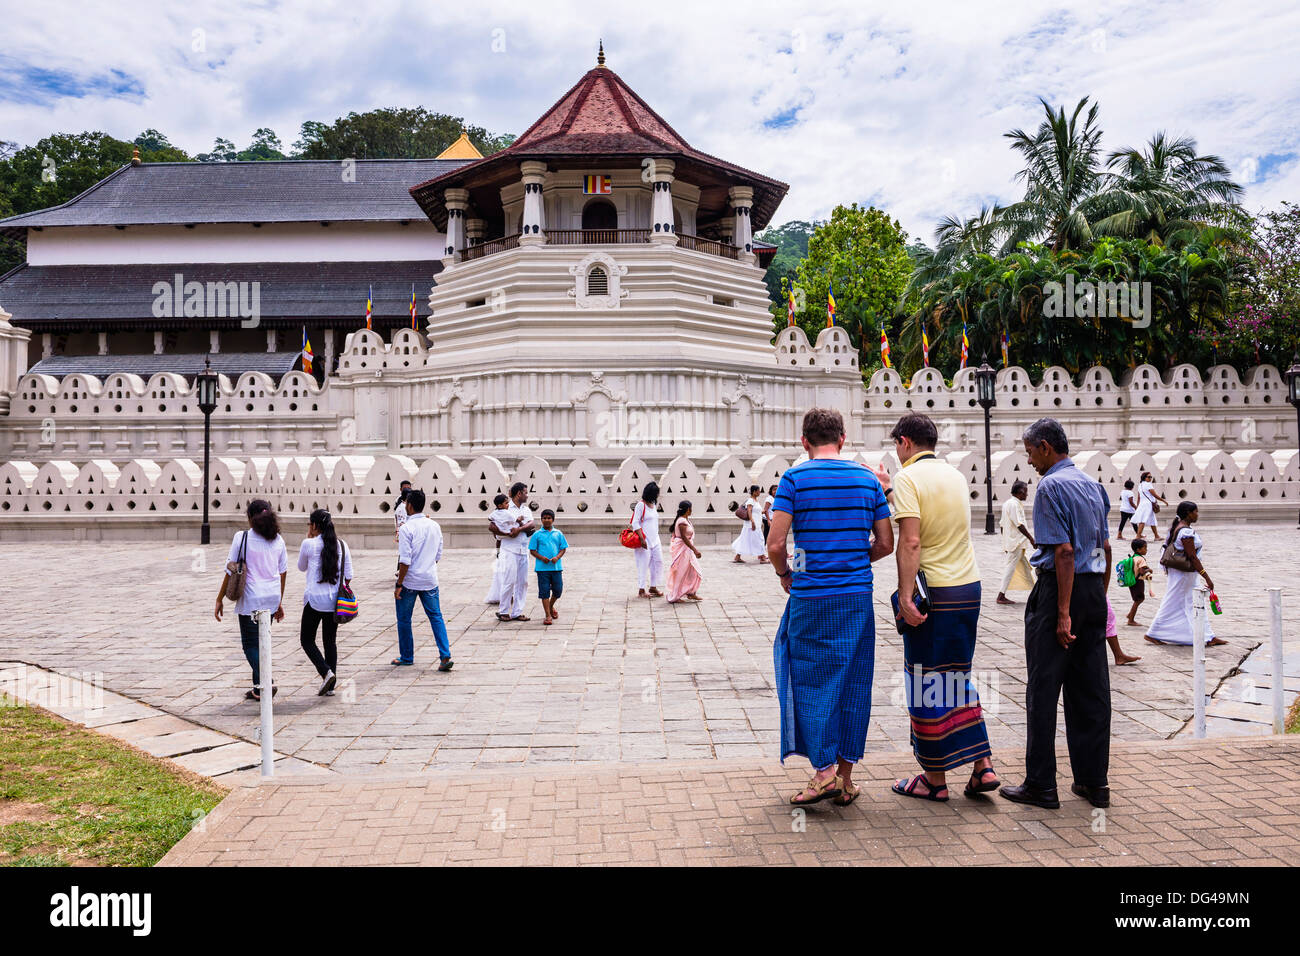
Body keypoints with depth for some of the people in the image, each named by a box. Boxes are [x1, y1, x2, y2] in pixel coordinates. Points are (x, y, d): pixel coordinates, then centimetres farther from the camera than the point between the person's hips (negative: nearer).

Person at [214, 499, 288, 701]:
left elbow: (231, 571, -7)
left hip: (250, 599, -5)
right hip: (272, 598, 5)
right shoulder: (278, 540, 5)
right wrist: (280, 602, 19)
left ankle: (265, 684, -13)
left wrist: (220, 599, 2)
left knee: (250, 645, 3)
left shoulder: (242, 538, -9)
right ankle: (258, 688, 20)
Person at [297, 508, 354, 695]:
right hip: (335, 601, 4)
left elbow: (301, 567, 10)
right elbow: (348, 576, 4)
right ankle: (331, 684, 12)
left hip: (315, 599, -4)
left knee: (307, 640, 9)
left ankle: (326, 672, -10)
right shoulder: (341, 545, 2)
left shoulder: (309, 544, -8)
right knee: (330, 641, 13)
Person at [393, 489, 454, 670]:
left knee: (404, 619, 12)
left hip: (410, 581, -5)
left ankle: (406, 657, 23)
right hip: (430, 580, 5)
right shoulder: (435, 526, 4)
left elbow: (405, 560, -18)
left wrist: (399, 584, -12)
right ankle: (445, 656, -2)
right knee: (436, 617, 9)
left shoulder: (407, 528, -15)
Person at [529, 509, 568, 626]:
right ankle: (547, 615, 7)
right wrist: (541, 558, -13)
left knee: (558, 590, 6)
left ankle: (551, 606, 34)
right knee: (544, 591, -1)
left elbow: (563, 548, 9)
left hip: (556, 567, 2)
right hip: (542, 567, -2)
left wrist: (557, 557, -9)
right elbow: (532, 550, 3)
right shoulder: (537, 535, 2)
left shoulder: (558, 534, 7)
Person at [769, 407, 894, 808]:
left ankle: (824, 771, 4)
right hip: (857, 595, 4)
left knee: (811, 681, 8)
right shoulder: (868, 479, 5)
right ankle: (845, 778, 17)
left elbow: (775, 544, -12)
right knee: (853, 685, 10)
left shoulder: (795, 479, -6)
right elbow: (885, 543, 7)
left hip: (811, 597, -3)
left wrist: (784, 573, 6)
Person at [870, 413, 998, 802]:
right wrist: (889, 491, 30)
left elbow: (910, 542, -20)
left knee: (927, 685, 4)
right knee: (958, 678, 19)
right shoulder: (956, 475, 12)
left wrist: (905, 597, -21)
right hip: (969, 587, 7)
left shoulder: (907, 477, -10)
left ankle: (935, 779, 13)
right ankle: (982, 765, 16)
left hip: (932, 591, -7)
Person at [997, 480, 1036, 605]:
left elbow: (1003, 524, 19)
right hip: (1017, 542, -10)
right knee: (1010, 567, -7)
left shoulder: (1007, 503, 16)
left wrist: (1005, 541, 22)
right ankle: (1001, 596, -6)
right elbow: (1019, 524, -20)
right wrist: (1031, 538, -16)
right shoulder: (1014, 504, -16)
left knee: (1026, 566, 15)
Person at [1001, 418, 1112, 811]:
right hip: (1094, 588, 8)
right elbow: (1106, 548, 15)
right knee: (1091, 689, 11)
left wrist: (1063, 613, -18)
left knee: (1044, 688, 0)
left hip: (1059, 588, -8)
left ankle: (1041, 784, 6)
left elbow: (1064, 552, -18)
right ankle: (1093, 782, 18)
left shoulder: (1051, 486, -12)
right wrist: (1098, 598, 21)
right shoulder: (1092, 484, 13)